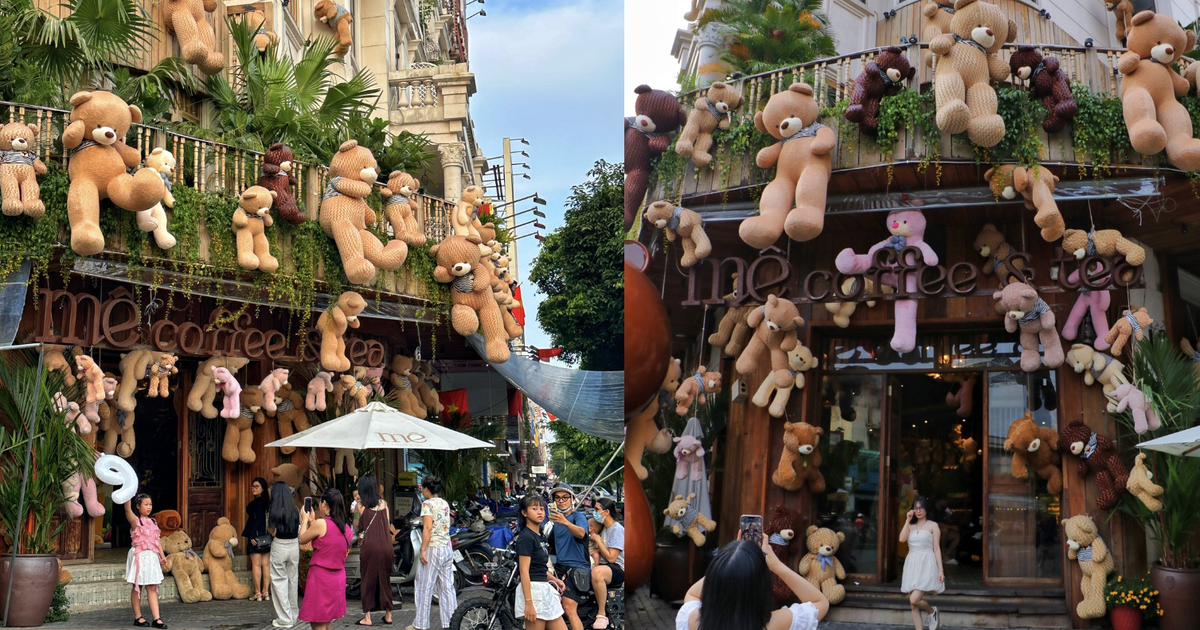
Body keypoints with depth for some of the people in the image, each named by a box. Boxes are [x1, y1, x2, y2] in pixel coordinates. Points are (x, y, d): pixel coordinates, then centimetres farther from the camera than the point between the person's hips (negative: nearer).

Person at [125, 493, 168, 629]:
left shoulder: (153, 522, 13)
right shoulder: (135, 521, -5)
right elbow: (128, 510, -24)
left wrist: (162, 555, 6)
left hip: (152, 556, 5)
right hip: (139, 555, -5)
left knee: (152, 588, 2)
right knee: (137, 587, 3)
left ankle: (156, 619, -2)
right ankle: (138, 617, 11)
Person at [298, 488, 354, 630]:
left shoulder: (321, 524, -15)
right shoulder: (345, 527, 6)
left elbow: (302, 540, -1)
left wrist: (305, 521, 15)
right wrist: (312, 522, 24)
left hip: (320, 577, -8)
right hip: (338, 578, 8)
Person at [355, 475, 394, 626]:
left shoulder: (361, 505, -2)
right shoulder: (383, 503, 6)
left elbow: (359, 527, 3)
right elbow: (387, 522, 10)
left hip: (370, 546, -3)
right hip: (385, 545, 3)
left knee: (368, 580, 5)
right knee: (384, 579, 14)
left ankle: (367, 616, 5)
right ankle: (388, 614, 18)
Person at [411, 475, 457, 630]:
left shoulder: (427, 504, -9)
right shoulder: (445, 504, 13)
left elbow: (428, 527, -18)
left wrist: (423, 550, -18)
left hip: (433, 548, -7)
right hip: (447, 548, 7)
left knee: (425, 587, 2)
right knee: (447, 587, 9)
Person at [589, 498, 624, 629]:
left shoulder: (617, 529, -9)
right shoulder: (603, 528, 19)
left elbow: (611, 557, -16)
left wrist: (598, 540, -7)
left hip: (618, 570, -9)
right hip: (605, 567, 9)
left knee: (597, 572, -41)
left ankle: (602, 615, -33)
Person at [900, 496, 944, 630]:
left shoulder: (933, 525, 3)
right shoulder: (910, 526, 14)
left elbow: (937, 549, -1)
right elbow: (902, 538, -5)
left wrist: (941, 570, -6)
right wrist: (908, 520, -1)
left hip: (927, 565, -5)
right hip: (912, 565, 5)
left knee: (914, 600, -17)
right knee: (913, 605, 1)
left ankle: (932, 611, 13)